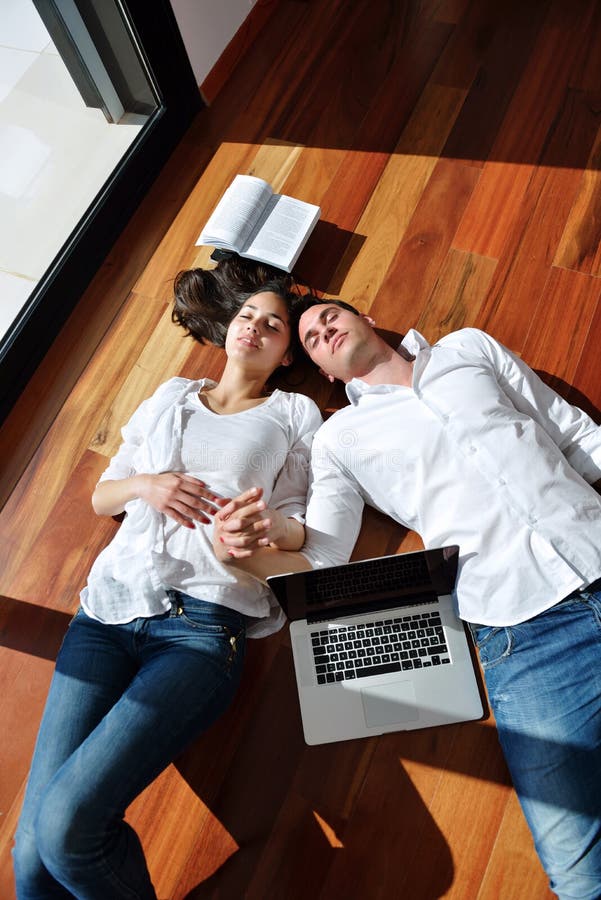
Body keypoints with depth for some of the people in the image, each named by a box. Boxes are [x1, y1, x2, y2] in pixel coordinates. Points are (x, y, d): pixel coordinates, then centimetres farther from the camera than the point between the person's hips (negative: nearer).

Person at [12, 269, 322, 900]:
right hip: (110, 604, 4)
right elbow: (101, 496, 20)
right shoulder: (171, 397, 22)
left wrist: (269, 525, -18)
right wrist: (146, 484, -2)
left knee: (66, 824, -17)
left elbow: (298, 527, 5)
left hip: (201, 619, -3)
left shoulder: (295, 413, 14)